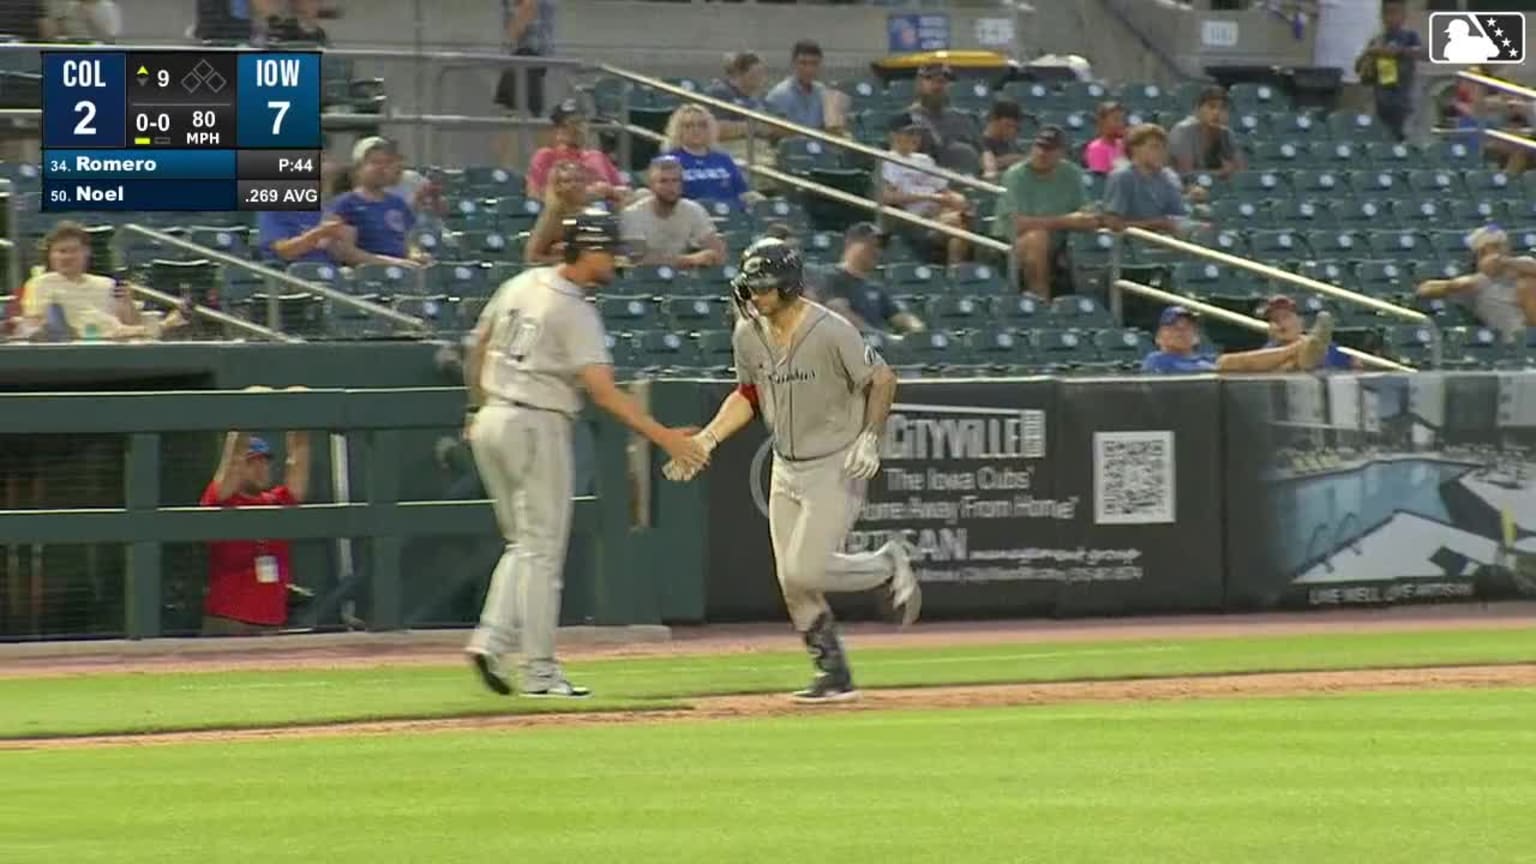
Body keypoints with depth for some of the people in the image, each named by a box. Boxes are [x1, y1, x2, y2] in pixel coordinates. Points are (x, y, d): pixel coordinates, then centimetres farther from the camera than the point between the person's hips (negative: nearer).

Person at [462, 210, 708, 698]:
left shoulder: (520, 286, 7)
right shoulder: (574, 311, -16)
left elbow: (477, 348, 16)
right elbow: (603, 392, -23)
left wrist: (478, 408, 29)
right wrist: (664, 437, -25)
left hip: (491, 422, 8)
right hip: (538, 427, -8)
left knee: (524, 543, 17)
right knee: (542, 549, -1)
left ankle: (491, 639, 2)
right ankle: (540, 672, 2)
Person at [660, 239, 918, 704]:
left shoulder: (831, 332, -20)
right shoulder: (748, 335, 0)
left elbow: (882, 379, -12)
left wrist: (870, 438, -20)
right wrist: (705, 440, 5)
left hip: (836, 467, -7)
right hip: (786, 470, 7)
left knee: (805, 570, -16)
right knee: (793, 585, 4)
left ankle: (889, 565, 10)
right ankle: (834, 677, 16)